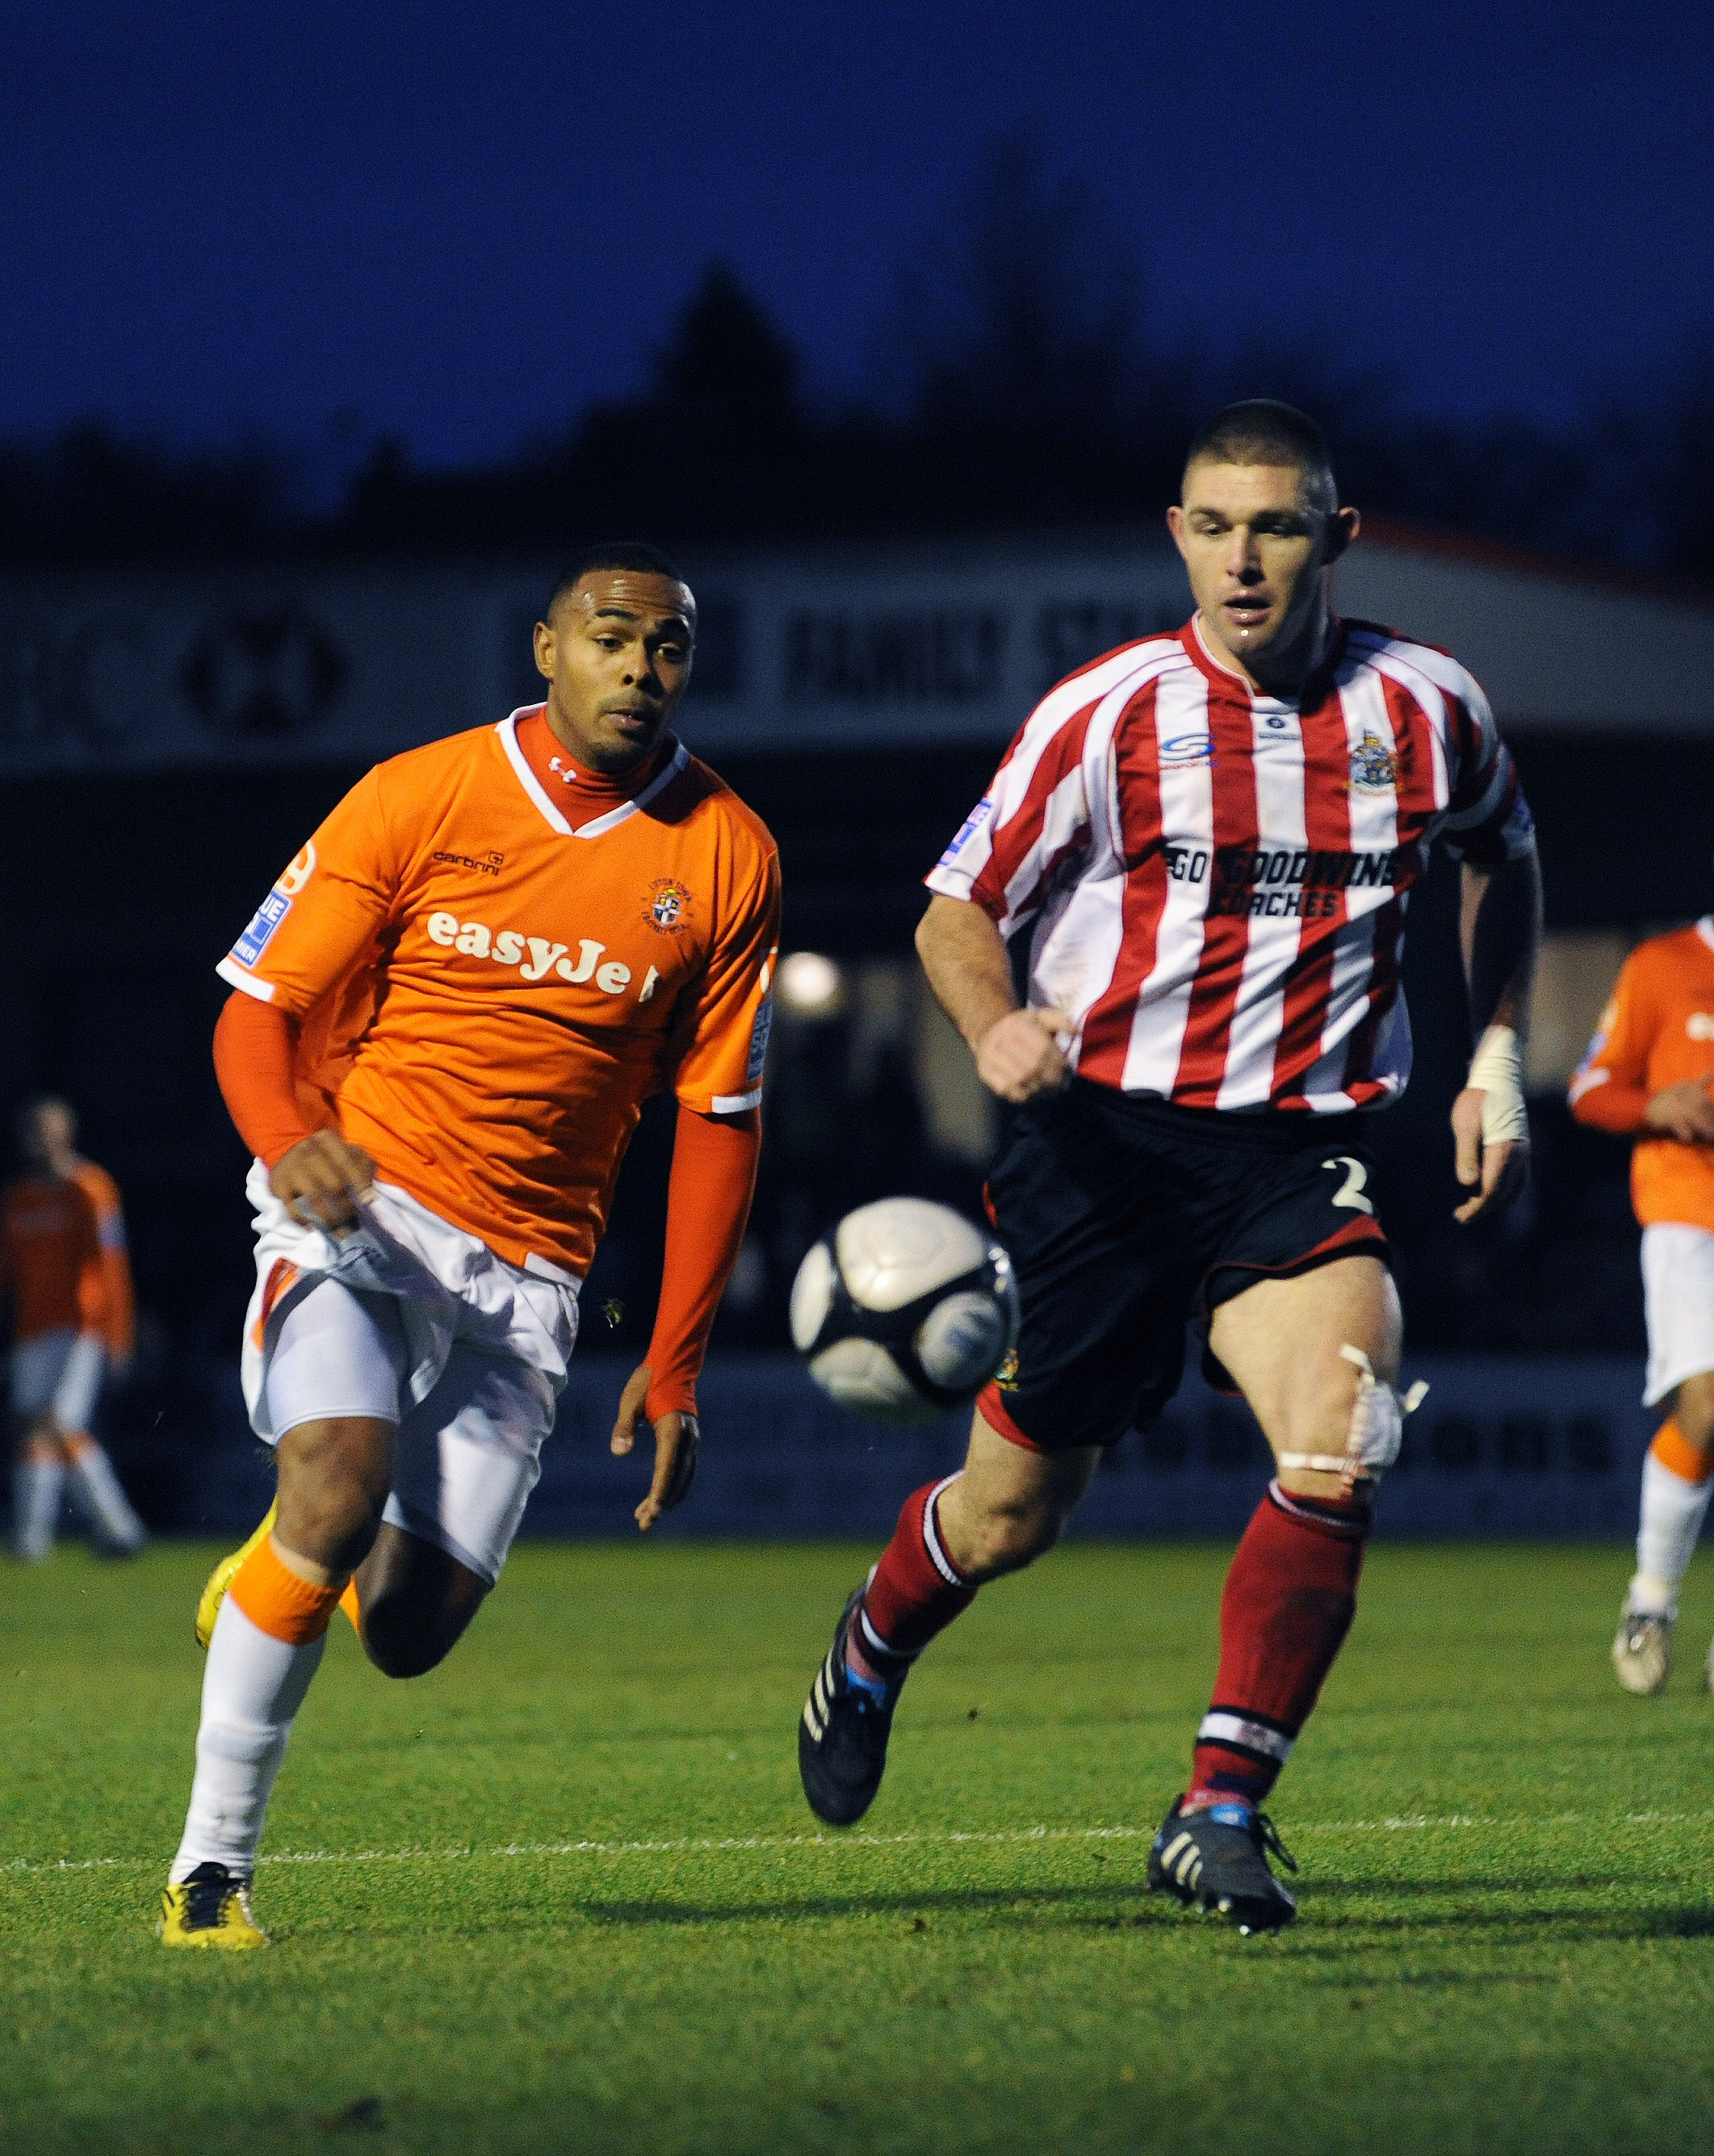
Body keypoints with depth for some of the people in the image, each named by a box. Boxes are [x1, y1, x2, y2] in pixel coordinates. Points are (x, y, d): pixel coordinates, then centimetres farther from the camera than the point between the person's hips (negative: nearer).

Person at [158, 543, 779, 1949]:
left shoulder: (725, 858, 2)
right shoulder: (421, 799, -4)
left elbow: (721, 1120, 7)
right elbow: (258, 1007, -1)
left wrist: (675, 1365, 4)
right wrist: (288, 1139, -24)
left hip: (528, 1268, 2)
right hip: (357, 1204, -2)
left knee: (412, 1634, -5)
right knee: (341, 1484, -29)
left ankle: (278, 1571, 33)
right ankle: (212, 1865, -16)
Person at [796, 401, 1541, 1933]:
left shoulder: (1424, 707, 0)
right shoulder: (1108, 714, -7)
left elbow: (1503, 855, 22)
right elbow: (960, 908, 0)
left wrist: (1496, 1059, 13)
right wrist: (995, 1025, -22)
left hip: (1301, 1149, 1)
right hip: (1107, 1134, -1)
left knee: (1341, 1455, -25)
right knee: (1012, 1514, 8)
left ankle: (1221, 1813, -15)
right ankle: (869, 1654, 43)